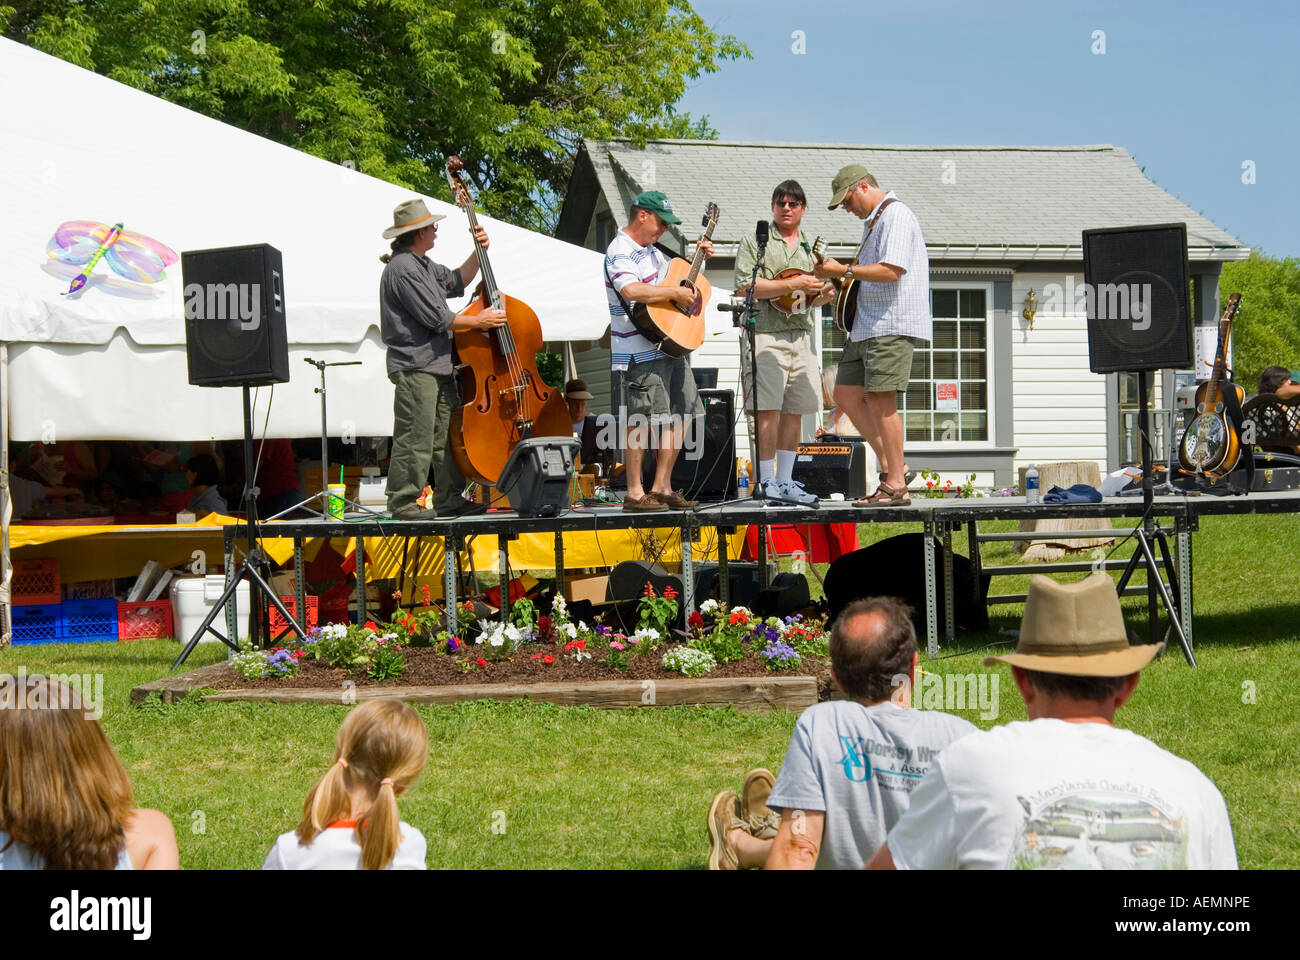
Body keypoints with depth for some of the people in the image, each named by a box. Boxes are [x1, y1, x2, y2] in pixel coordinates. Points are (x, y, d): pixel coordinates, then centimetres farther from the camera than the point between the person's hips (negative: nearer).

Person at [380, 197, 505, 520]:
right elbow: (435, 317, -17)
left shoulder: (421, 264, 18)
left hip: (437, 364, 11)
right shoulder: (403, 268, -16)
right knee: (415, 438, -9)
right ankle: (402, 502, -5)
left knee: (448, 435, 11)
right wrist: (478, 321, -7)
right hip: (414, 367, -11)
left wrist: (478, 252, 15)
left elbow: (457, 282, 29)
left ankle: (450, 500, 16)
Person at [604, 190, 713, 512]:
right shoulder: (621, 252, -13)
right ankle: (634, 493, -7)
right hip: (641, 350, -10)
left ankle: (661, 487, 15)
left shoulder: (650, 249, 18)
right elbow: (631, 290, -31)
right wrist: (675, 293, -22)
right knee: (644, 419, -11)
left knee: (681, 414, 9)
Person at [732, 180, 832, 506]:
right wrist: (791, 285, -15)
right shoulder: (755, 241, 2)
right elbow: (744, 287, -11)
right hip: (765, 333, -6)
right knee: (769, 409, -11)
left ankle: (784, 481, 11)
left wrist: (822, 295, -2)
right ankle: (767, 482, -8)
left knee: (794, 410, 5)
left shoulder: (810, 248, 20)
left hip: (801, 335, 6)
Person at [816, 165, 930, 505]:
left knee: (880, 401, -11)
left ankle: (895, 486, -6)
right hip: (867, 324, 11)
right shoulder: (873, 221, 22)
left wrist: (845, 271, -16)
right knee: (846, 394, 9)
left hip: (893, 325, -11)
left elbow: (891, 270, -22)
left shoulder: (896, 215, -11)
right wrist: (842, 281, 15)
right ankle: (892, 467, 11)